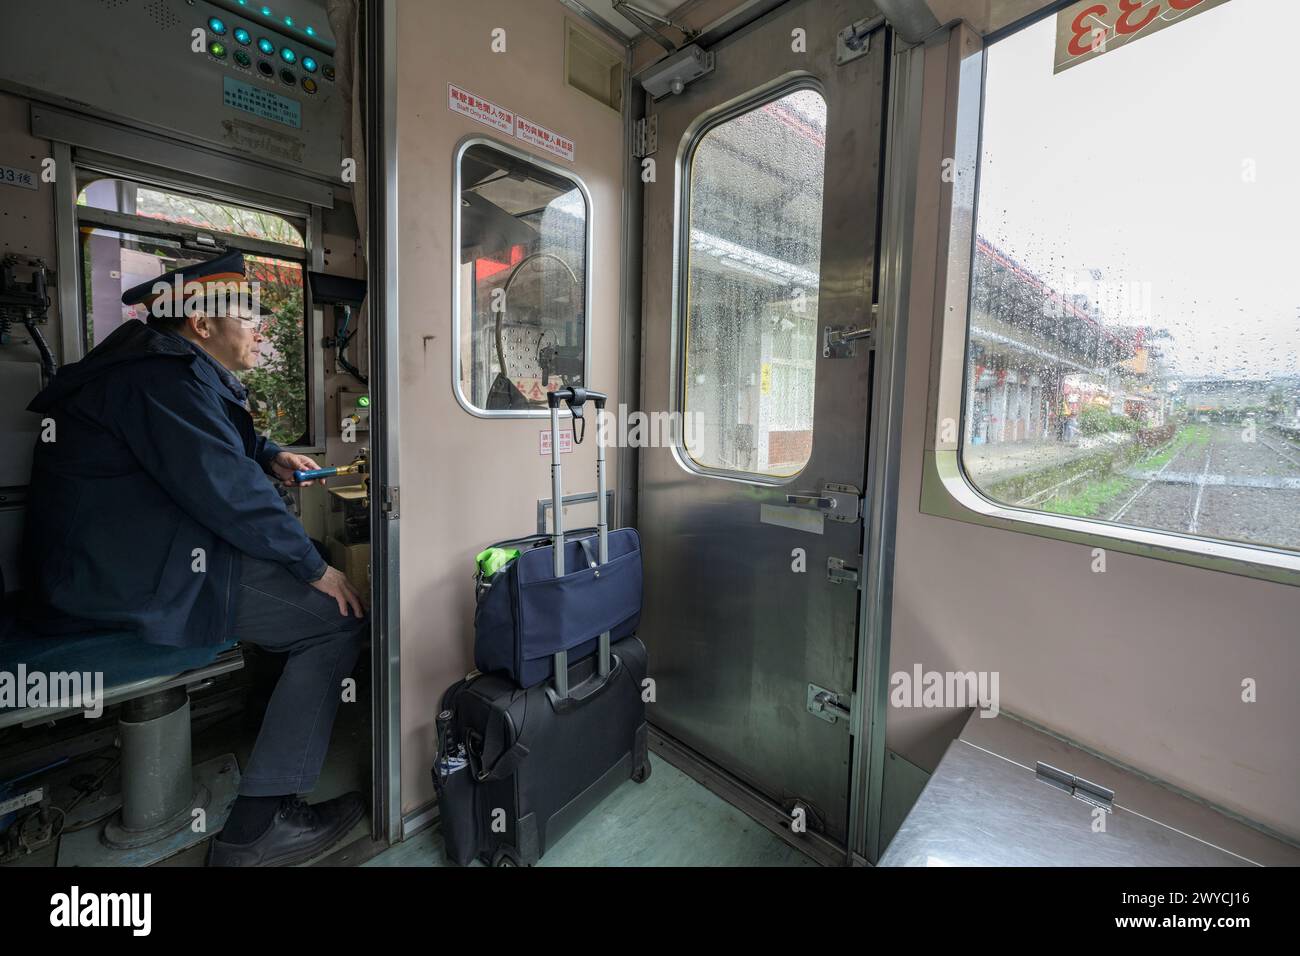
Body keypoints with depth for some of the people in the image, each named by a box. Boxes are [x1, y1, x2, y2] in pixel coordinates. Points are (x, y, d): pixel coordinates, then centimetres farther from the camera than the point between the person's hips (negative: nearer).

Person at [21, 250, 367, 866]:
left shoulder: (173, 368, 17)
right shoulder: (163, 377, -17)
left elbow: (216, 444, 32)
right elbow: (227, 488, -25)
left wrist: (272, 457, 11)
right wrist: (315, 568, -18)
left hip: (118, 559, 11)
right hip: (137, 580, -11)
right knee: (340, 619, -15)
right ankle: (256, 826, -7)